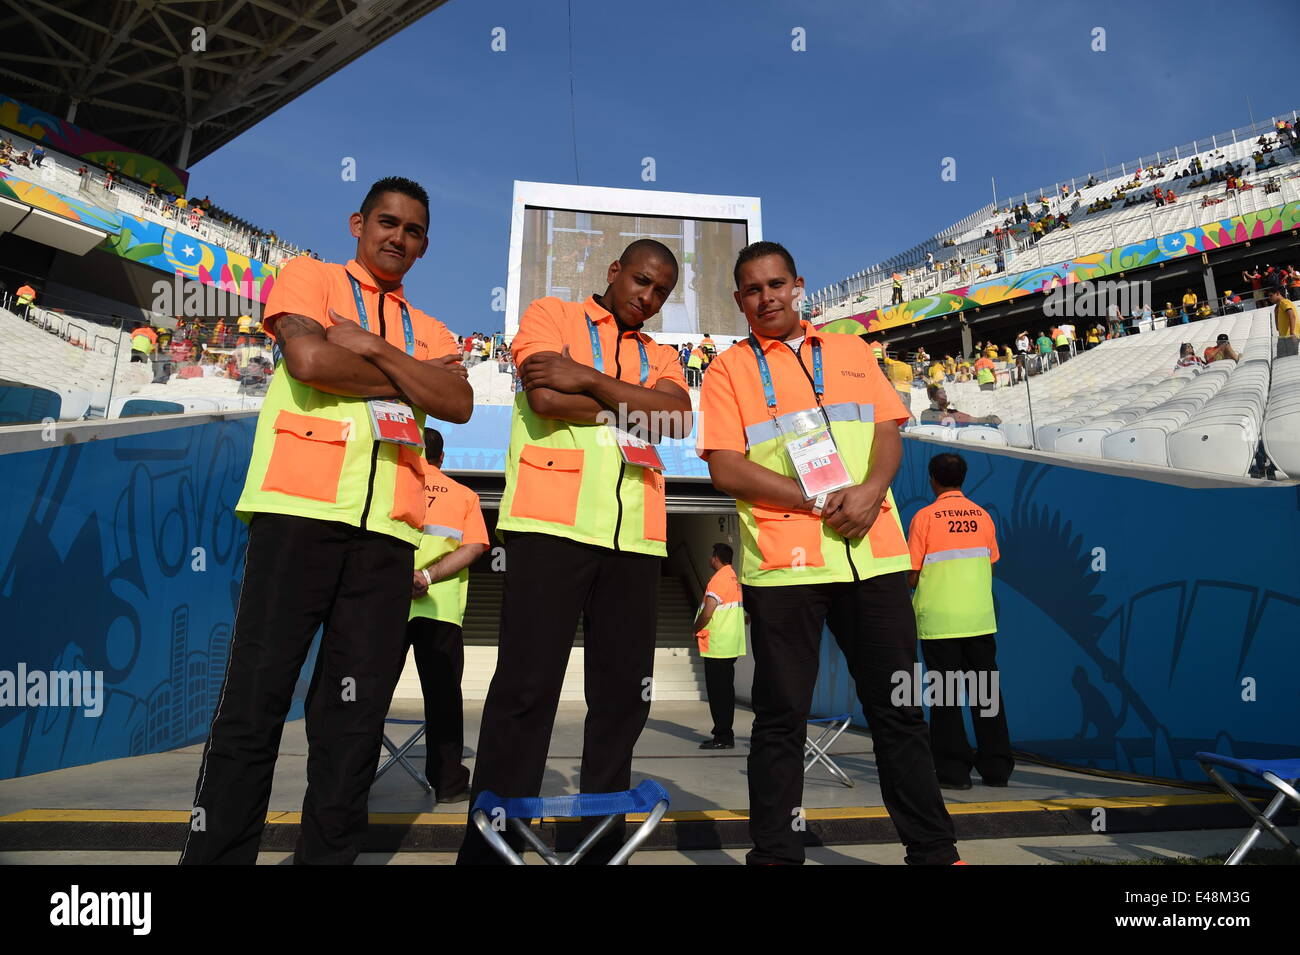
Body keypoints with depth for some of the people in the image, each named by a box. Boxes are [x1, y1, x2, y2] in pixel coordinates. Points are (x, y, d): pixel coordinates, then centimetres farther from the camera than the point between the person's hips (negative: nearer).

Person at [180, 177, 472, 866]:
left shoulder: (429, 333, 23)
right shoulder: (309, 278, 13)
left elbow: (457, 404, 2)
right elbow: (310, 358, -8)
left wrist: (374, 347, -4)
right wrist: (401, 379, 2)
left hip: (388, 525, 4)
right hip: (300, 504, -3)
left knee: (356, 710, 3)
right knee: (258, 694, -3)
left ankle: (329, 854, 13)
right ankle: (215, 852, 8)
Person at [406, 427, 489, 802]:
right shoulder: (464, 495, 13)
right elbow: (474, 547, -1)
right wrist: (427, 577, -8)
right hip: (442, 606, 0)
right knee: (442, 694, 6)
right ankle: (448, 781, 8)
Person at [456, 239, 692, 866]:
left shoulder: (661, 357, 22)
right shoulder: (549, 316, 11)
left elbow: (679, 418, 0)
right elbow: (546, 399, -8)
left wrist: (591, 380, -8)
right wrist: (635, 408, -1)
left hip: (635, 534, 5)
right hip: (552, 521, -4)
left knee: (623, 695, 6)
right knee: (525, 689, -5)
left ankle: (600, 845, 18)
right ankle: (487, 849, 4)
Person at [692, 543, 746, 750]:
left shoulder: (718, 579, -15)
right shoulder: (735, 578, 13)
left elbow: (707, 612, -22)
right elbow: (744, 611, 21)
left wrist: (695, 630, -4)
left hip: (716, 645, -9)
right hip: (731, 645, 9)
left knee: (717, 692, -4)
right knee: (725, 690, 13)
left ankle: (723, 737, -2)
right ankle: (723, 734, 19)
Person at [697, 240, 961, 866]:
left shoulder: (851, 352, 18)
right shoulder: (729, 369, 7)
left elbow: (889, 432, 11)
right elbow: (725, 469, -3)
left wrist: (870, 491, -11)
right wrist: (819, 502, -13)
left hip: (873, 552, 3)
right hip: (782, 559, -3)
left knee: (898, 708, 10)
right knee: (781, 718, 3)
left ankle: (934, 850, 23)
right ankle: (775, 854, 16)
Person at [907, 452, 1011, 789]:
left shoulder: (925, 517, -7)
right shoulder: (982, 515, 5)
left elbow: (912, 576, -8)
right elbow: (990, 567, 9)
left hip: (939, 622, -4)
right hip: (980, 619, 4)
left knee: (946, 697, 4)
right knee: (986, 694, 11)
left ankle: (954, 770, 7)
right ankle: (996, 767, 17)